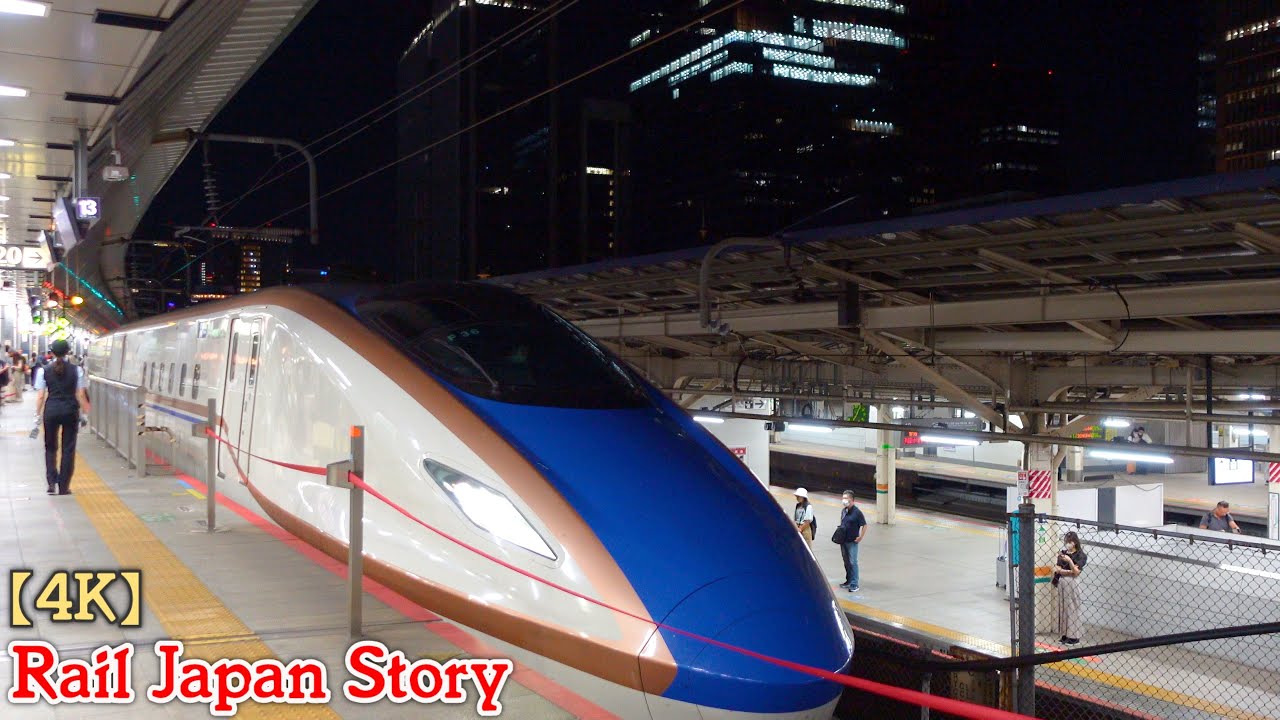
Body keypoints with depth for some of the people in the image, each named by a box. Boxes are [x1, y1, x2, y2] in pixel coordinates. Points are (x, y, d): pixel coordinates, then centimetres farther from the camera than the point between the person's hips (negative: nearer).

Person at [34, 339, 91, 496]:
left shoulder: (44, 371, -2)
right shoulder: (76, 370, -3)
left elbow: (41, 396, -3)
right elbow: (81, 395, -3)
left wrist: (38, 414, 5)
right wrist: (84, 412, 6)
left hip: (51, 410, 0)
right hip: (70, 410, 0)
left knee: (50, 447, 17)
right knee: (68, 448, 7)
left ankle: (52, 482, 6)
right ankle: (63, 487, 8)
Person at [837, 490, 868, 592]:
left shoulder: (857, 512, -12)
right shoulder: (843, 511, 9)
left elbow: (864, 525, -10)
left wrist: (860, 537, -14)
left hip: (852, 542, -7)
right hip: (843, 541, 7)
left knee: (853, 562, -7)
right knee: (846, 562, 15)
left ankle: (854, 584, -5)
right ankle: (848, 581, 26)